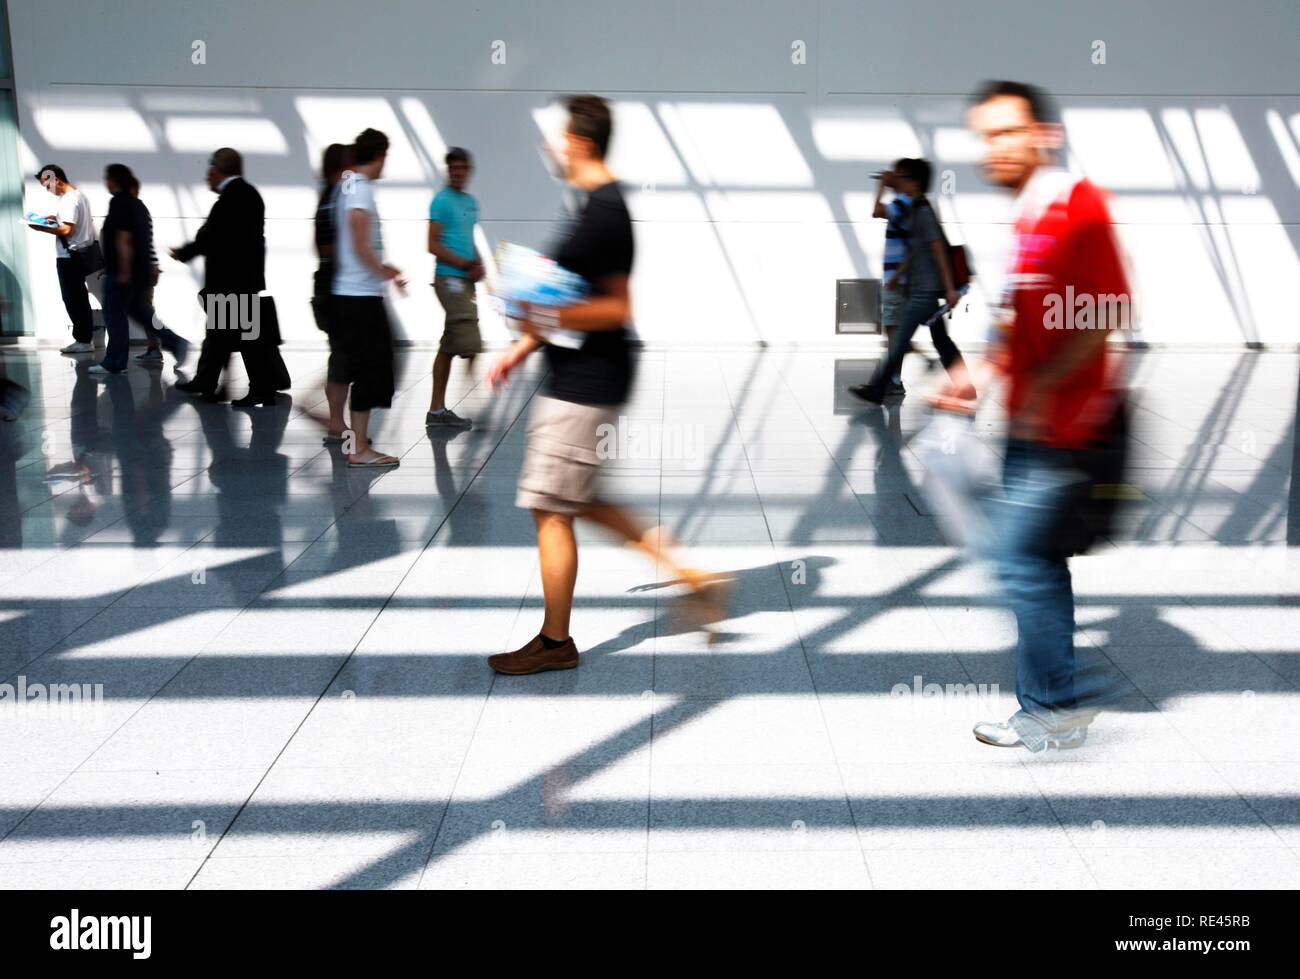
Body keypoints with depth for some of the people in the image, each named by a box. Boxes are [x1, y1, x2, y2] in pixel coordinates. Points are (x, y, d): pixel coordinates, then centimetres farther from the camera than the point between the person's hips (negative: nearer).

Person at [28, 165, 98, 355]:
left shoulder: (69, 200, -17)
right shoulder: (78, 195, 14)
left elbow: (67, 230, -24)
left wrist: (42, 228, -17)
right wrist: (57, 218, 12)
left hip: (69, 257, -10)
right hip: (80, 254, 10)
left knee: (73, 299, -4)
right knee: (79, 298, 15)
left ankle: (83, 340, 0)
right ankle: (86, 337, 20)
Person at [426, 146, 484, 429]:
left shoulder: (471, 202, 17)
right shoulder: (442, 201, -8)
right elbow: (433, 246, -12)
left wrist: (478, 264, 6)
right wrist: (466, 265, -13)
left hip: (465, 279, 8)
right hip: (450, 278, -8)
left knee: (449, 346, 9)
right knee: (469, 340, -16)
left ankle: (437, 410, 14)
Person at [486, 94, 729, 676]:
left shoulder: (603, 210, -17)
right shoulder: (602, 203, 14)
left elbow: (617, 308, -19)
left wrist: (550, 320, -27)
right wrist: (526, 345, 19)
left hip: (585, 382, -10)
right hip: (579, 373, 10)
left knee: (551, 509, -2)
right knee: (578, 502, 17)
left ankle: (555, 641, 12)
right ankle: (693, 579, 20)